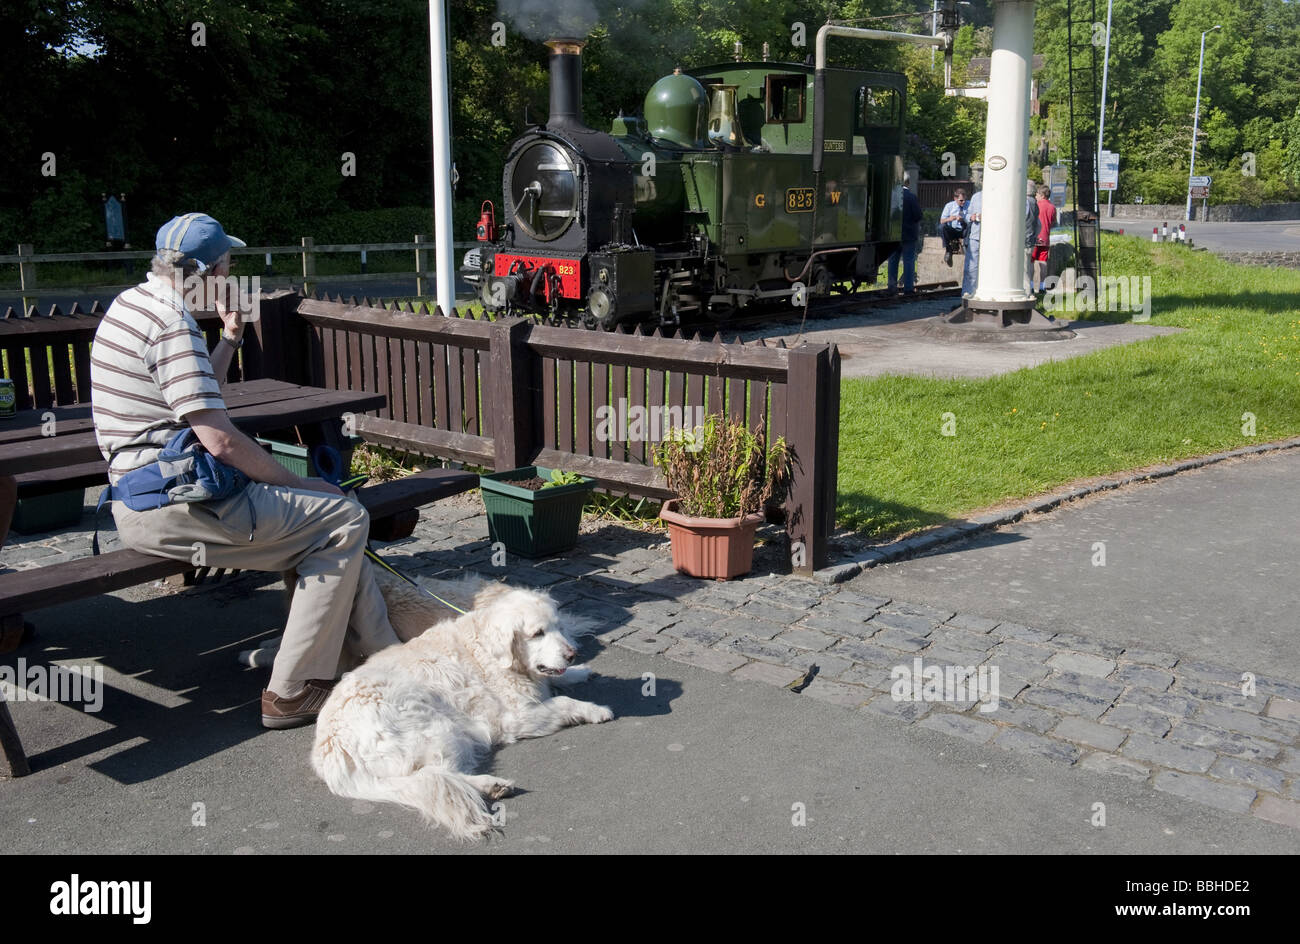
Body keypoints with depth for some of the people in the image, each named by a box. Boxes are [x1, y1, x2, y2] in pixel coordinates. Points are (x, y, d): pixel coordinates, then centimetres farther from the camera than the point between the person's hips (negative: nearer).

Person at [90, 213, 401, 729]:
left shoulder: (132, 302, 16)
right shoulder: (171, 327, -18)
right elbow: (221, 440, -23)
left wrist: (229, 338, 16)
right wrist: (296, 483, -9)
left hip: (142, 500, 11)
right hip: (174, 508, -11)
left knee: (326, 508, 18)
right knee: (344, 518, -9)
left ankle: (378, 655, 19)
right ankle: (292, 692, -6)